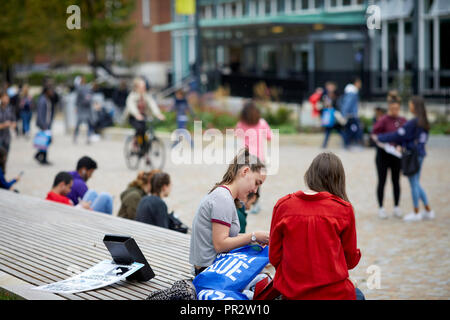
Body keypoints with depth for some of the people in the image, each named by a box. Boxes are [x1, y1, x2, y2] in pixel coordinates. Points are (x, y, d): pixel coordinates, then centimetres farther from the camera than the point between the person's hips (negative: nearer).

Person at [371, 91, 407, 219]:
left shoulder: (403, 121, 3)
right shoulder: (383, 120, -12)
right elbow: (374, 133, -16)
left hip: (396, 155, 4)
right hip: (383, 154, -4)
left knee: (396, 181, 10)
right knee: (382, 181, 4)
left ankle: (396, 207, 20)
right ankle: (381, 208, 13)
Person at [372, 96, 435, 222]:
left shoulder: (413, 123, -18)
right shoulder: (424, 123, 8)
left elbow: (398, 135, -14)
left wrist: (379, 138, -4)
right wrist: (399, 143, 21)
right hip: (420, 154, 8)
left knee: (414, 183, 2)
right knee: (416, 184, 17)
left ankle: (416, 213, 10)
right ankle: (428, 211, 19)